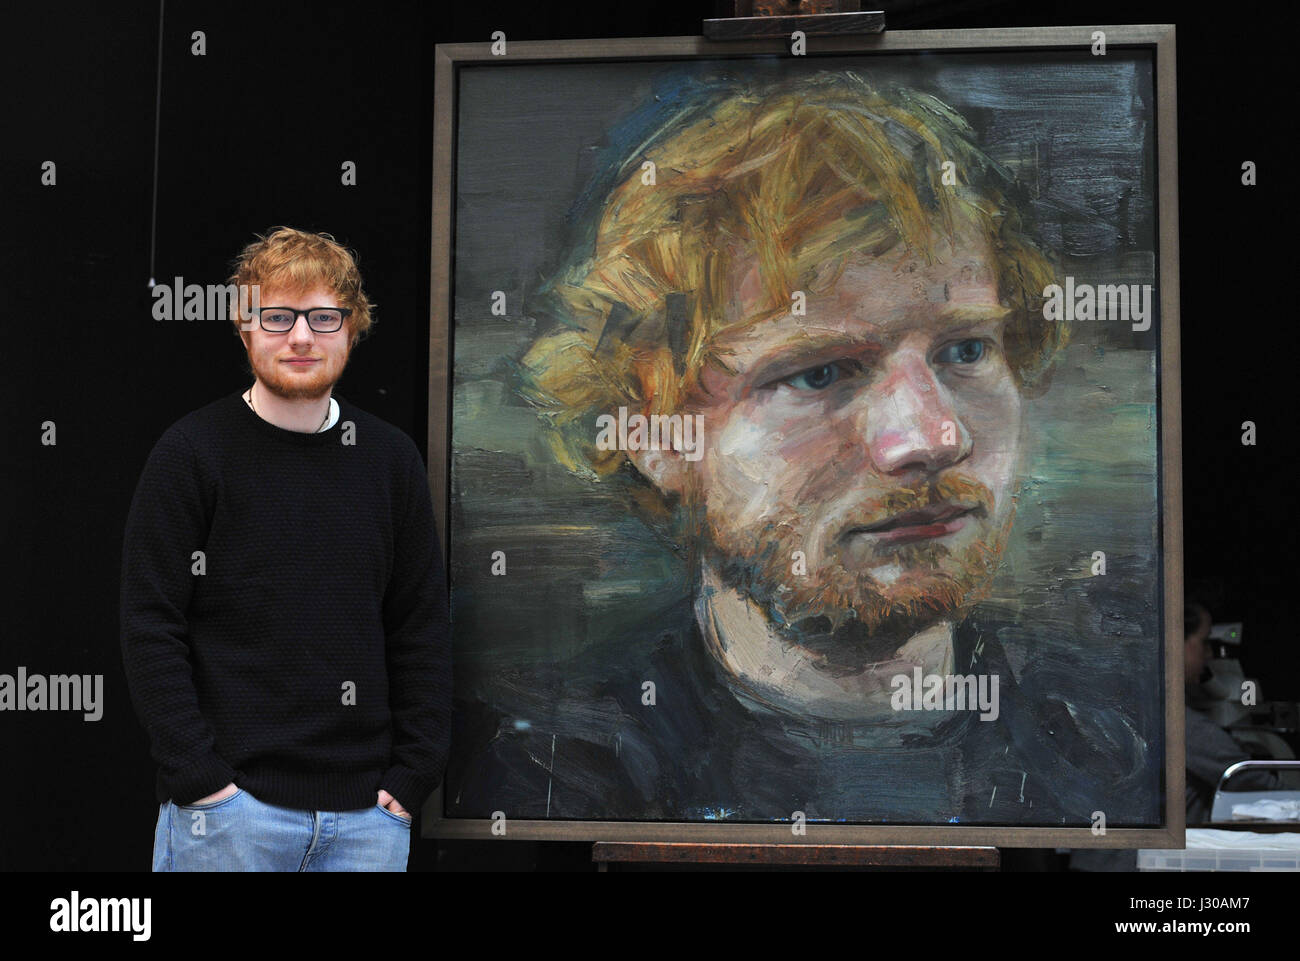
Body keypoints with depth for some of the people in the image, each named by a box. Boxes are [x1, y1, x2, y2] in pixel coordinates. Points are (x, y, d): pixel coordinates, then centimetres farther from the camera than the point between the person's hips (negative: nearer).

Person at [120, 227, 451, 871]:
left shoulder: (391, 460, 7)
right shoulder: (192, 451, -3)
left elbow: (422, 630, 8)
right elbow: (151, 630, -5)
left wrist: (412, 776, 1)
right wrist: (199, 778, -12)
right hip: (227, 809, -3)